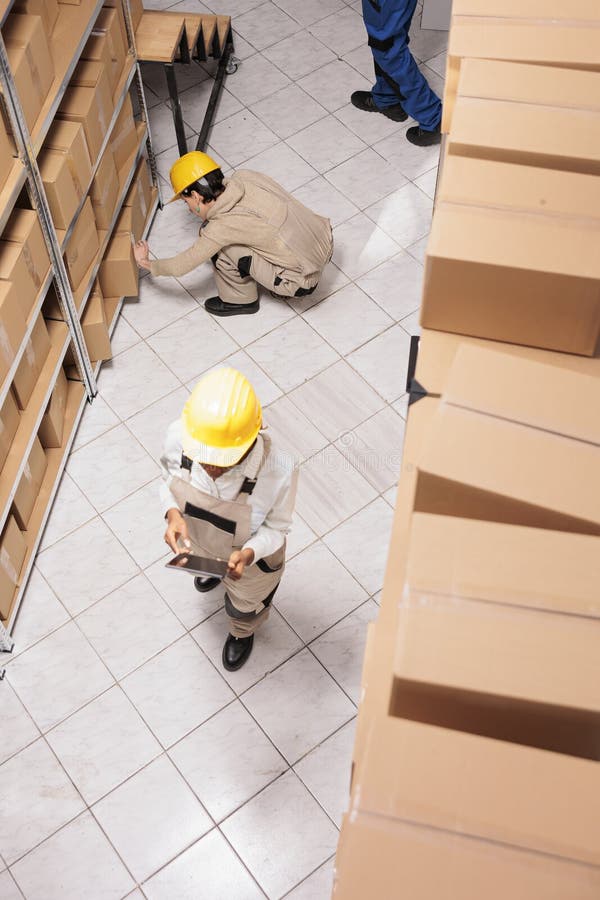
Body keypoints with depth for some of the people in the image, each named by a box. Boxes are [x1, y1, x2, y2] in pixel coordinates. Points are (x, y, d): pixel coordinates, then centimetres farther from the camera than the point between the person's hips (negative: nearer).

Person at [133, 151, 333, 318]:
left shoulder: (223, 225, -20)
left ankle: (239, 301, 15)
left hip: (303, 281, -7)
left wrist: (147, 264, 7)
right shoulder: (244, 177, -2)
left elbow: (181, 266, -10)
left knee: (221, 248, -8)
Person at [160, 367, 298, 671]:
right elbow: (168, 480, -12)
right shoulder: (178, 436, -36)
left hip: (250, 558, -3)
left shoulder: (280, 470, -45)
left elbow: (276, 528, -23)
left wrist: (248, 554, -43)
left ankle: (242, 633, 70)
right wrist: (173, 513, -33)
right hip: (195, 543, 3)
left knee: (243, 607, 32)